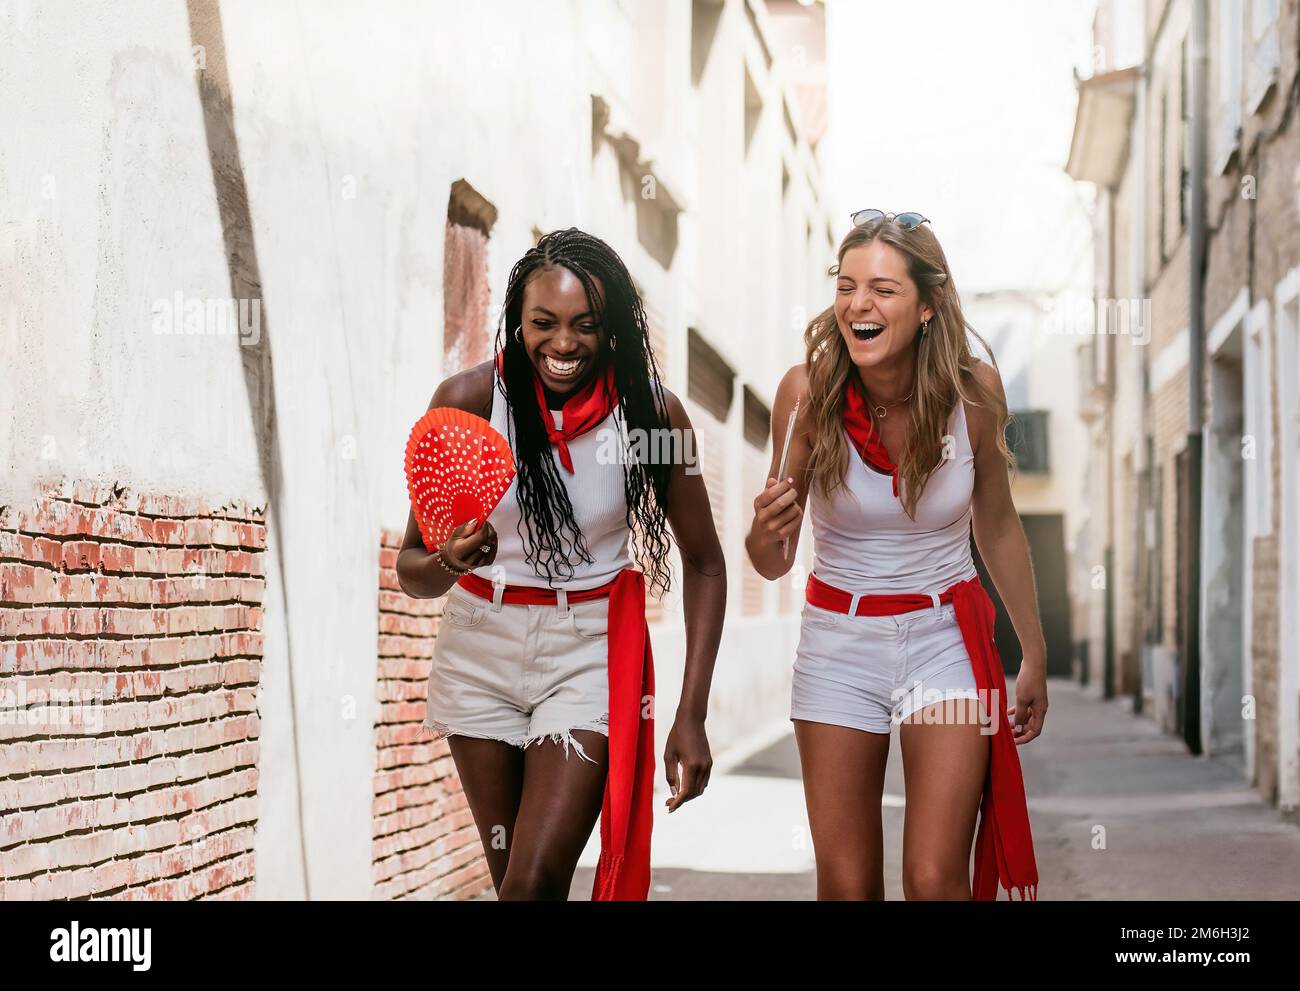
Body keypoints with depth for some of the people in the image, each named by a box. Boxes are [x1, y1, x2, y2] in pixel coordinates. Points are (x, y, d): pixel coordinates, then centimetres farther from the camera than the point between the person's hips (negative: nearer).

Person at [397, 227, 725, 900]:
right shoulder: (468, 400, -13)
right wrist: (446, 564, -34)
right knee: (511, 876, 9)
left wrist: (691, 716, -8)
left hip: (590, 652, -1)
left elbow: (703, 563, -2)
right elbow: (411, 571, -9)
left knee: (537, 882, -14)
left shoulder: (651, 413, -12)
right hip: (480, 648, 1)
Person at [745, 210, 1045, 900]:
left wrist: (1034, 653, 13)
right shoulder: (808, 390, -13)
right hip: (837, 642, 1)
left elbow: (997, 526, 6)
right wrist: (766, 533, -31)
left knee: (936, 882, -11)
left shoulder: (973, 388, -11)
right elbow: (773, 564, -7)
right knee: (846, 886, 4)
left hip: (946, 639, 0)